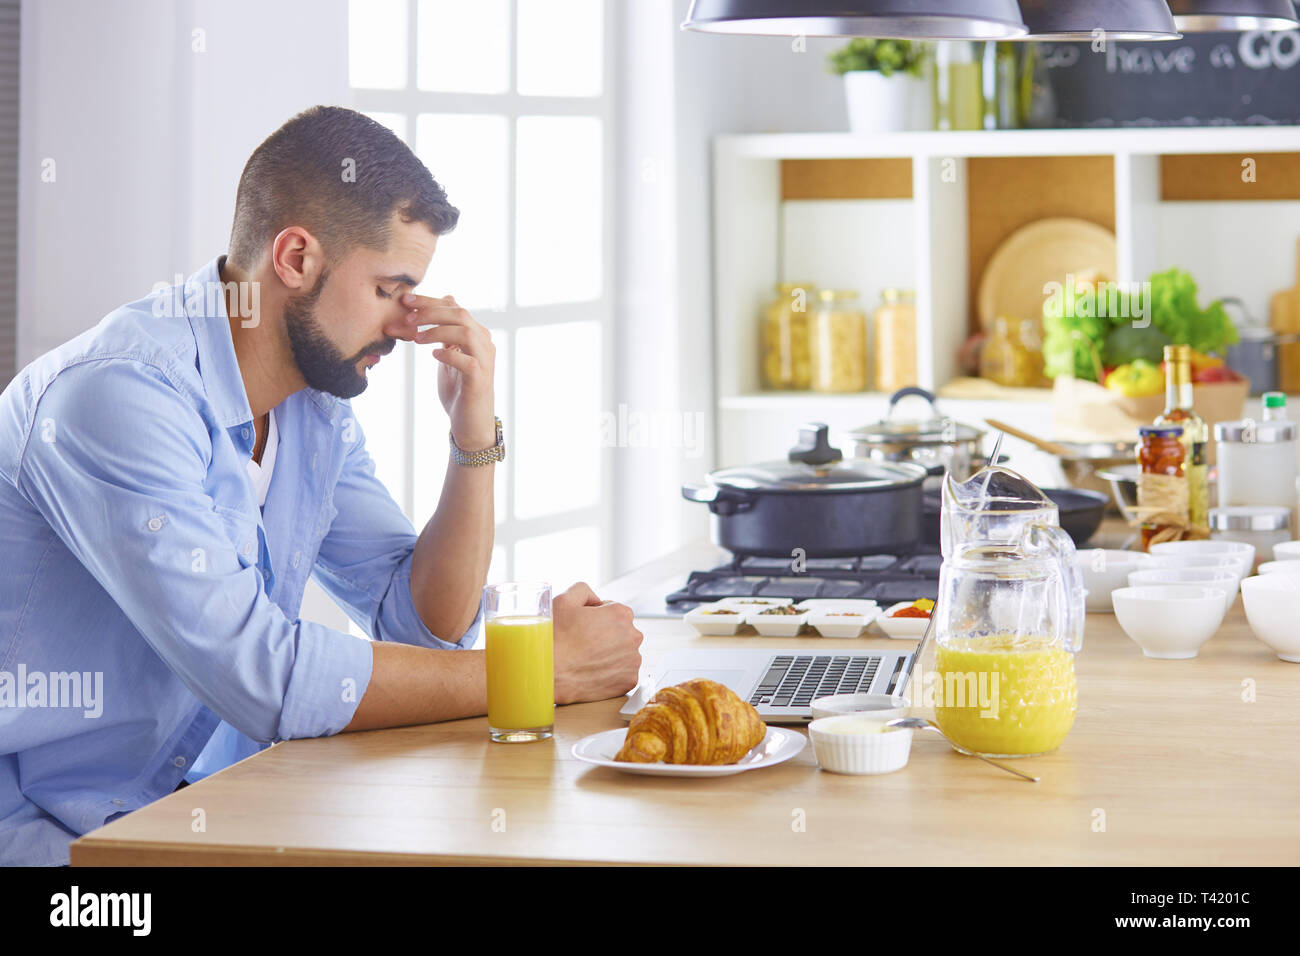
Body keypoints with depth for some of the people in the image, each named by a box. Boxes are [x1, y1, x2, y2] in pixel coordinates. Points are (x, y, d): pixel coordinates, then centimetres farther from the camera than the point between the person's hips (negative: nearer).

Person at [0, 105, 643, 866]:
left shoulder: (315, 410, 6)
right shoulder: (119, 395, -21)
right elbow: (268, 678, -26)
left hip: (199, 802, 8)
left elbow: (427, 624, 8)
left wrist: (475, 436, -5)